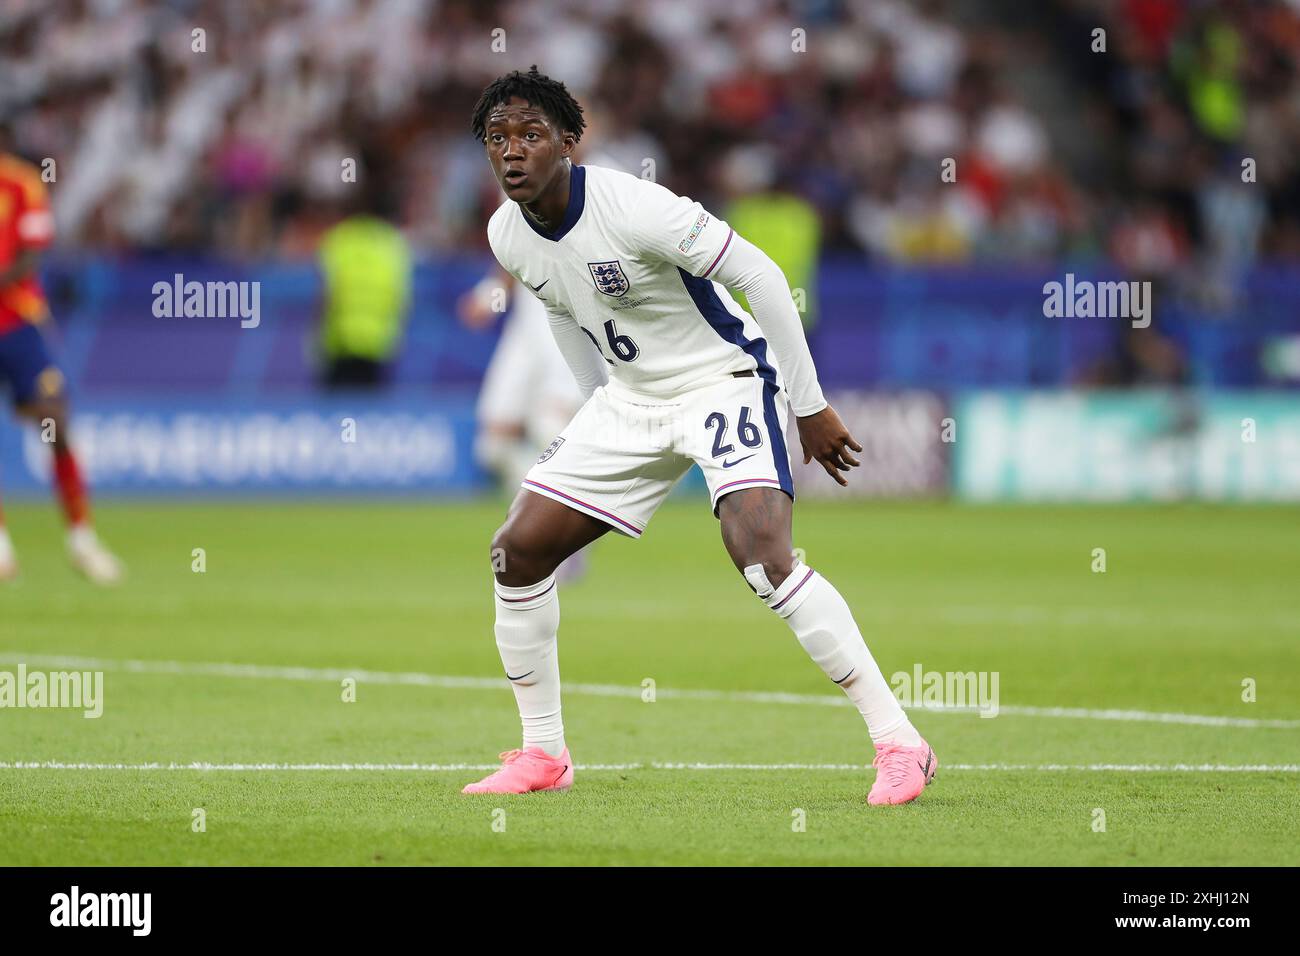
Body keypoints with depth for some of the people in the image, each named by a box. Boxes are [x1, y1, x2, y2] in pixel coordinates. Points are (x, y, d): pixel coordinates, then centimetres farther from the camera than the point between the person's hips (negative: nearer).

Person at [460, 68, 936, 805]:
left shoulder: (633, 208, -26)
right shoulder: (508, 235, -3)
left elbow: (762, 276, -21)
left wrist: (810, 407, -17)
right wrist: (603, 408, 21)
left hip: (726, 381, -8)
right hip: (631, 398, 8)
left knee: (762, 551, -28)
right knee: (519, 551, 1)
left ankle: (899, 742, -22)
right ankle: (544, 755, 15)